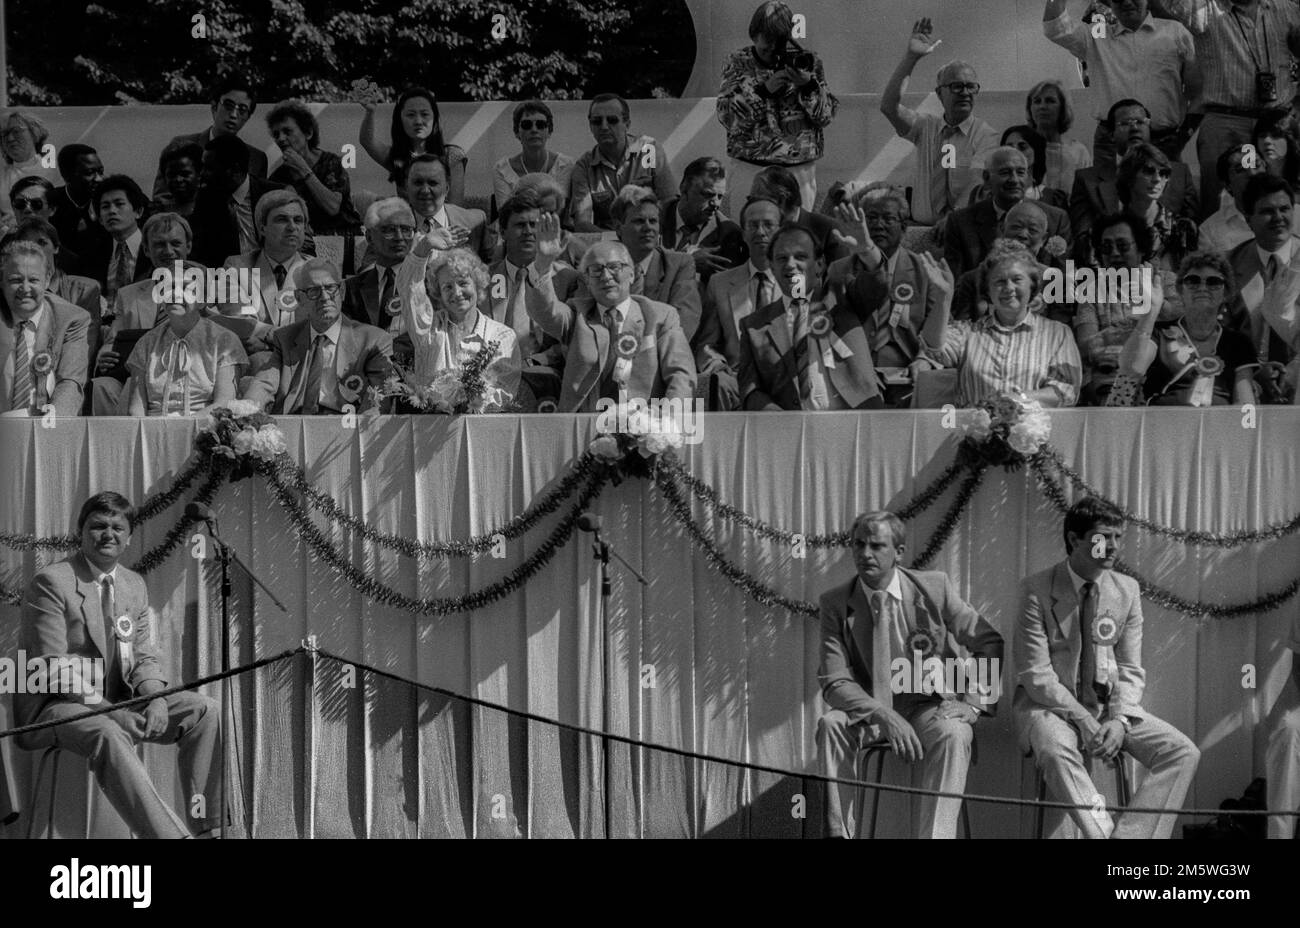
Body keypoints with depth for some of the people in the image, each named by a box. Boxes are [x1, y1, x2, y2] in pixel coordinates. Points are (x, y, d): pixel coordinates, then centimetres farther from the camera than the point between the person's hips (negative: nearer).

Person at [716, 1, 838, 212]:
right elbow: (727, 116, -7)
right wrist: (763, 89, -17)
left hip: (800, 169, 1)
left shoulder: (807, 61, 7)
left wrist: (808, 86, -14)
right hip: (751, 168, -1)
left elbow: (826, 115, 3)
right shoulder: (737, 63, 4)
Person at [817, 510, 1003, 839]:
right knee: (830, 724, -28)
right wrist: (884, 715, -26)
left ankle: (934, 834, -32)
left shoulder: (934, 586, -5)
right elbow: (834, 683, -10)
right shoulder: (836, 603, -5)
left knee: (953, 733, -33)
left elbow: (990, 643, 3)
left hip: (931, 704, -1)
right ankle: (839, 832, -22)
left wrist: (975, 700, -11)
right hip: (871, 709, 1)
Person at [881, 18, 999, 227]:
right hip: (922, 225, 2)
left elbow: (976, 185, -10)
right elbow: (888, 105, -4)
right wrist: (910, 58, -12)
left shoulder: (986, 136, 2)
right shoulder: (926, 126, 11)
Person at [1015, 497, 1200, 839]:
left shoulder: (1127, 590, 4)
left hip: (1109, 704, 5)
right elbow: (1036, 674, -13)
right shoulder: (1037, 590, -10)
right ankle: (1103, 831, -33)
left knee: (1183, 752, -17)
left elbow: (1131, 670, 3)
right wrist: (1083, 721, -23)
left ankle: (1130, 833, -24)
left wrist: (1119, 720, -16)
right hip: (1051, 704, -4)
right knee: (1056, 750, -38)